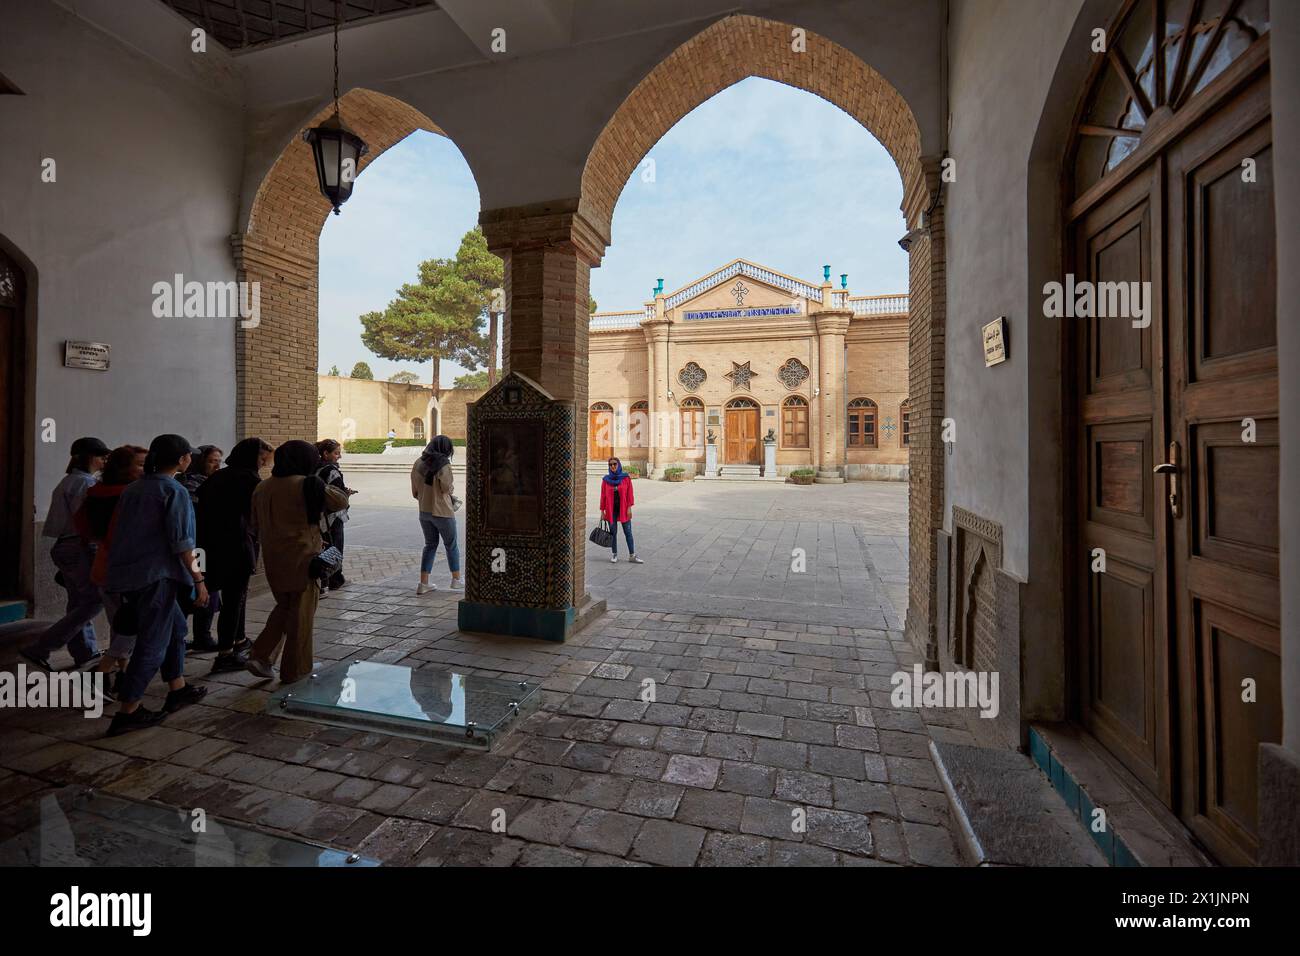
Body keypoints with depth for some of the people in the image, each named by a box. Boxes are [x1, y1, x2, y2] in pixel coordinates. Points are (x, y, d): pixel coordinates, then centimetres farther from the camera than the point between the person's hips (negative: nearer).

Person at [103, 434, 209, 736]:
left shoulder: (132, 489, 10)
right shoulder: (174, 491, -13)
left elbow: (118, 531, 16)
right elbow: (181, 542, -17)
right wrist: (198, 579, -12)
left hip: (127, 573, 9)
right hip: (155, 575, -8)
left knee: (175, 626, 20)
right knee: (153, 641, 1)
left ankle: (178, 689, 29)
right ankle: (126, 712, 6)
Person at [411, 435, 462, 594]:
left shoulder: (418, 463, 3)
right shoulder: (443, 464, -17)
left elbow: (414, 492, 7)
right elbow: (446, 489, -13)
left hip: (424, 511, 6)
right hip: (442, 512, -6)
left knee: (430, 545, 16)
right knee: (451, 545, 11)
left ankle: (423, 583, 14)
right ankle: (456, 580, 21)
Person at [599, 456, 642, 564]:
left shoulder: (626, 477, -2)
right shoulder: (606, 479, 0)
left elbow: (629, 493, -2)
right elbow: (603, 496, 2)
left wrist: (629, 508, -7)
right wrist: (602, 510, 0)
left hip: (623, 509, -1)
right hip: (611, 510, 1)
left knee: (628, 532, 2)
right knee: (613, 532, 7)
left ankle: (632, 556, 8)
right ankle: (614, 555, 18)